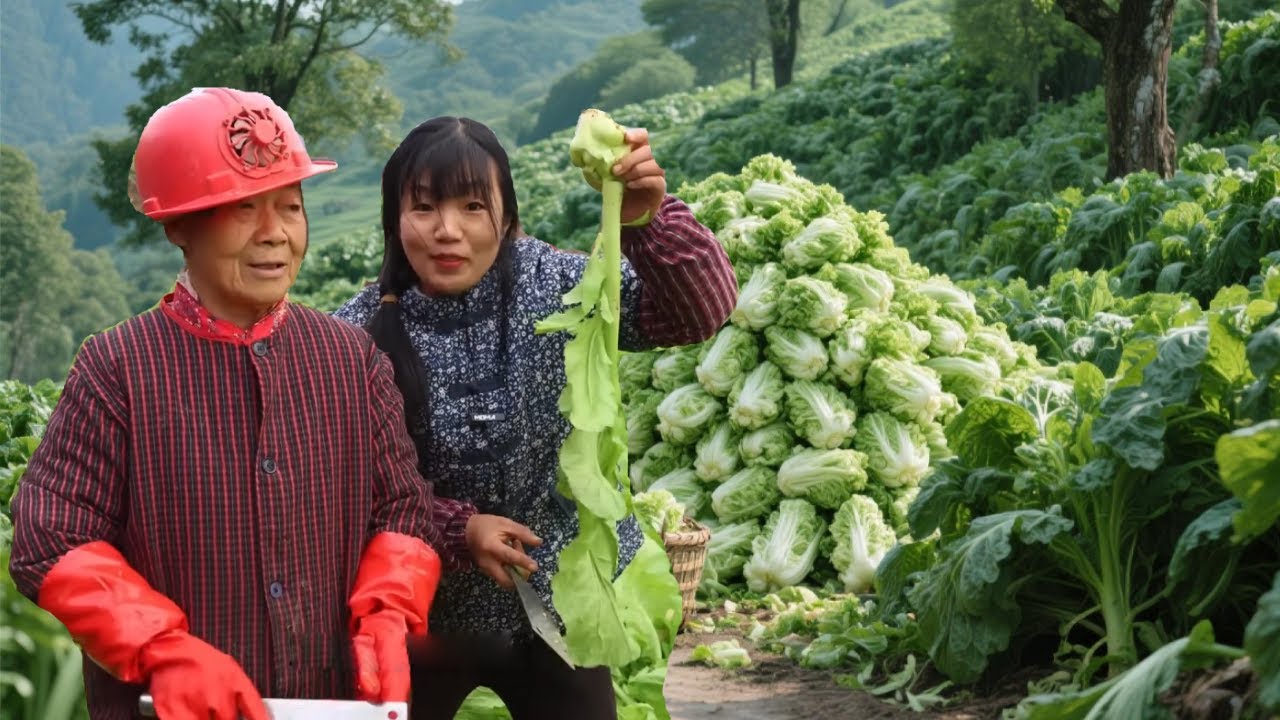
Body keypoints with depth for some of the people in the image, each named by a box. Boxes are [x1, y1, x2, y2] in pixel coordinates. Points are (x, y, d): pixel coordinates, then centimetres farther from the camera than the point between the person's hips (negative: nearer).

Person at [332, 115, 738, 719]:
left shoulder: (555, 285, -11)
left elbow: (699, 311, -19)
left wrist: (647, 218, -36)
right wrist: (457, 529, -23)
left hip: (558, 607, 1)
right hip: (424, 614, -1)